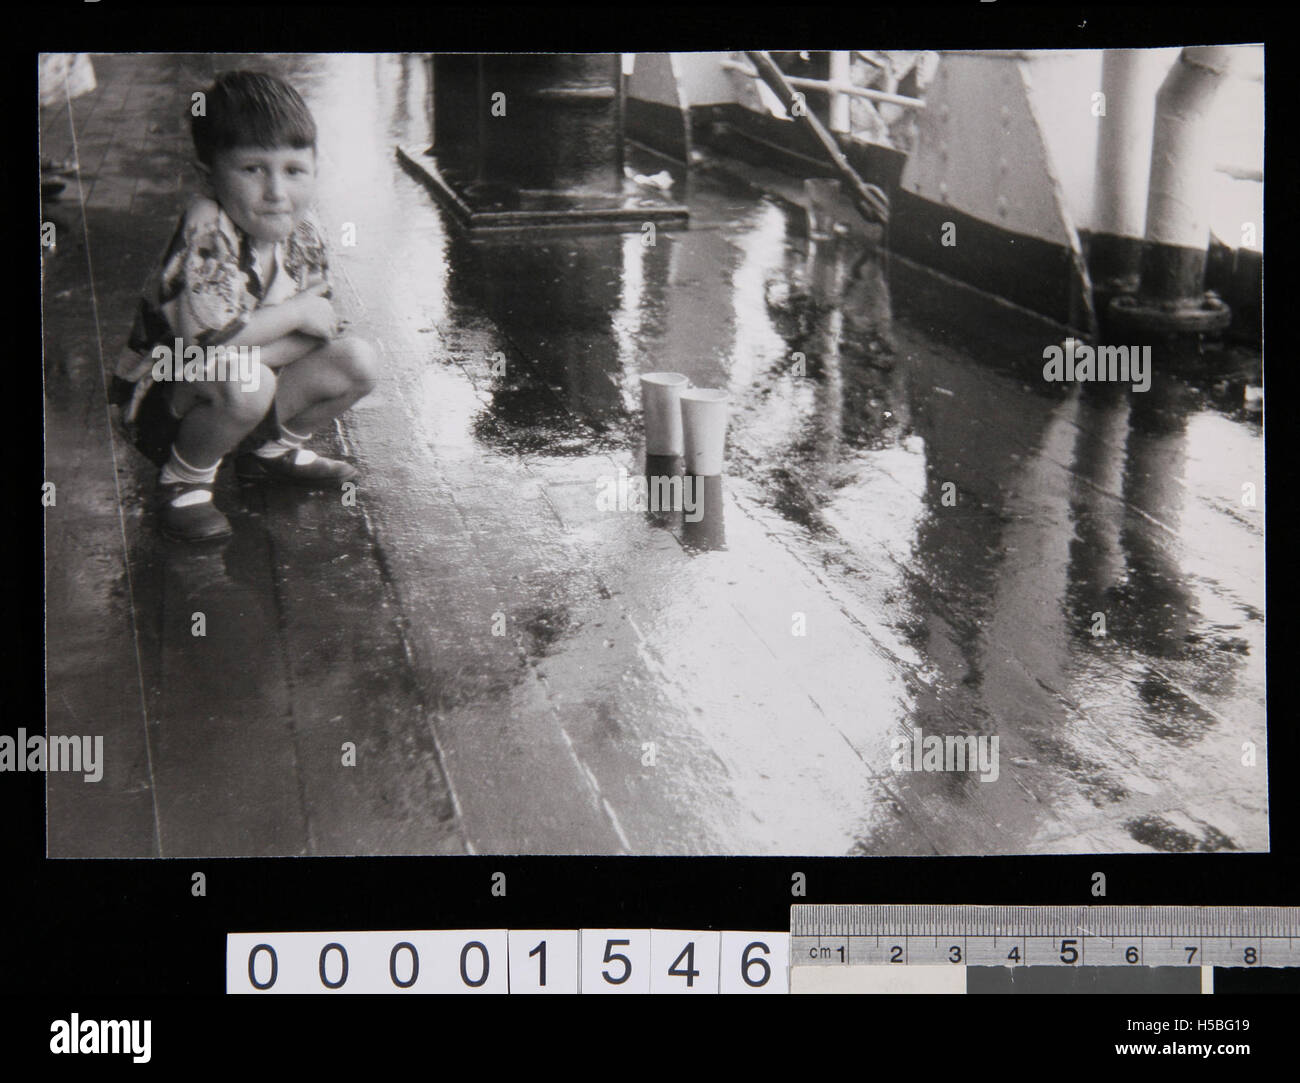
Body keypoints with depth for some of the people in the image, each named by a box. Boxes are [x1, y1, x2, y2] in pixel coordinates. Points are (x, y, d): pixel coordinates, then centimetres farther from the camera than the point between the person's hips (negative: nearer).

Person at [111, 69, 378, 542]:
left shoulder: (301, 229, -6)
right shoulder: (208, 234, -29)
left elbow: (316, 329, -4)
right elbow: (208, 337, -38)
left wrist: (242, 351, -22)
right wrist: (296, 312, -23)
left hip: (236, 385, 7)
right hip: (166, 397, -7)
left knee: (358, 361, -7)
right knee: (244, 384, -39)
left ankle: (274, 449, 16)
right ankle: (184, 478, -9)